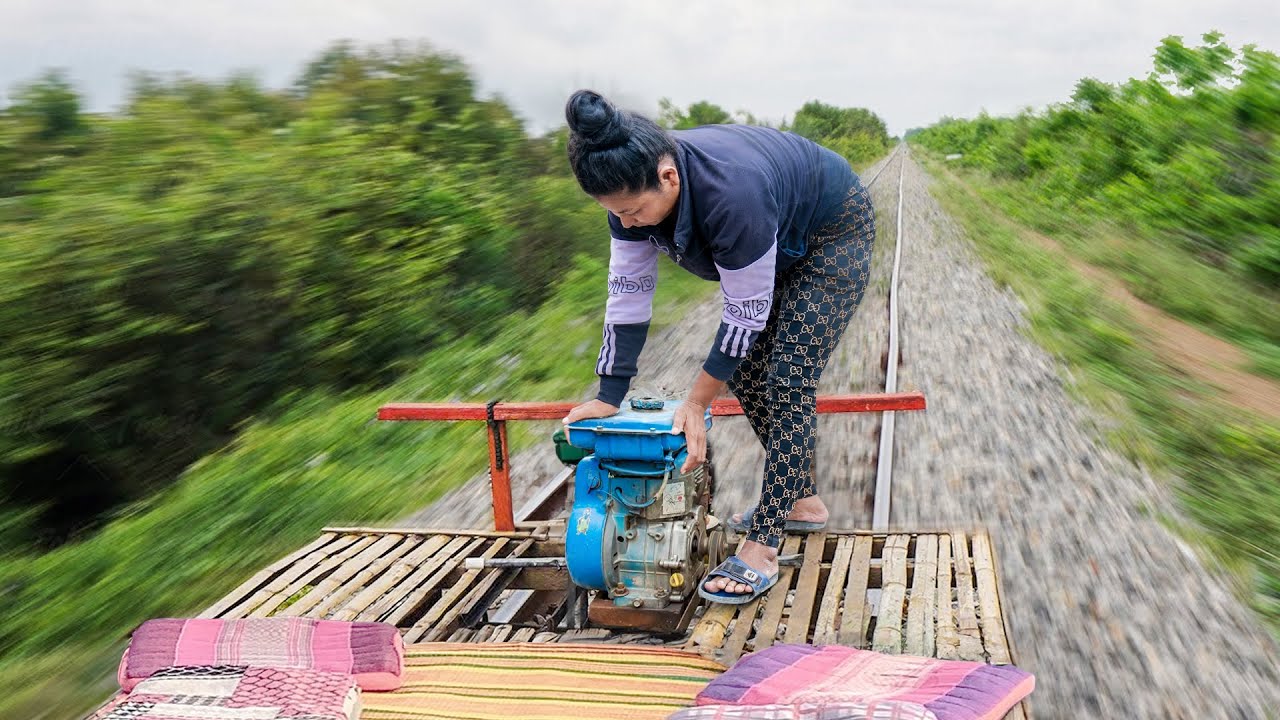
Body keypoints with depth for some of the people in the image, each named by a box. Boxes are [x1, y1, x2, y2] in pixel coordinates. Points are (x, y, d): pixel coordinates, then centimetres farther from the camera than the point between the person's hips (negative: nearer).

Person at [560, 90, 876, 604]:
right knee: (746, 371, 7)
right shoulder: (634, 190, -21)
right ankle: (802, 500, 24)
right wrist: (608, 397, -14)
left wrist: (696, 404, -24)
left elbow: (746, 314, -32)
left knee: (788, 379, -14)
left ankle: (763, 546, -10)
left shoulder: (731, 195, -42)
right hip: (781, 246, 8)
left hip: (833, 233, -8)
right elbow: (628, 294, -14)